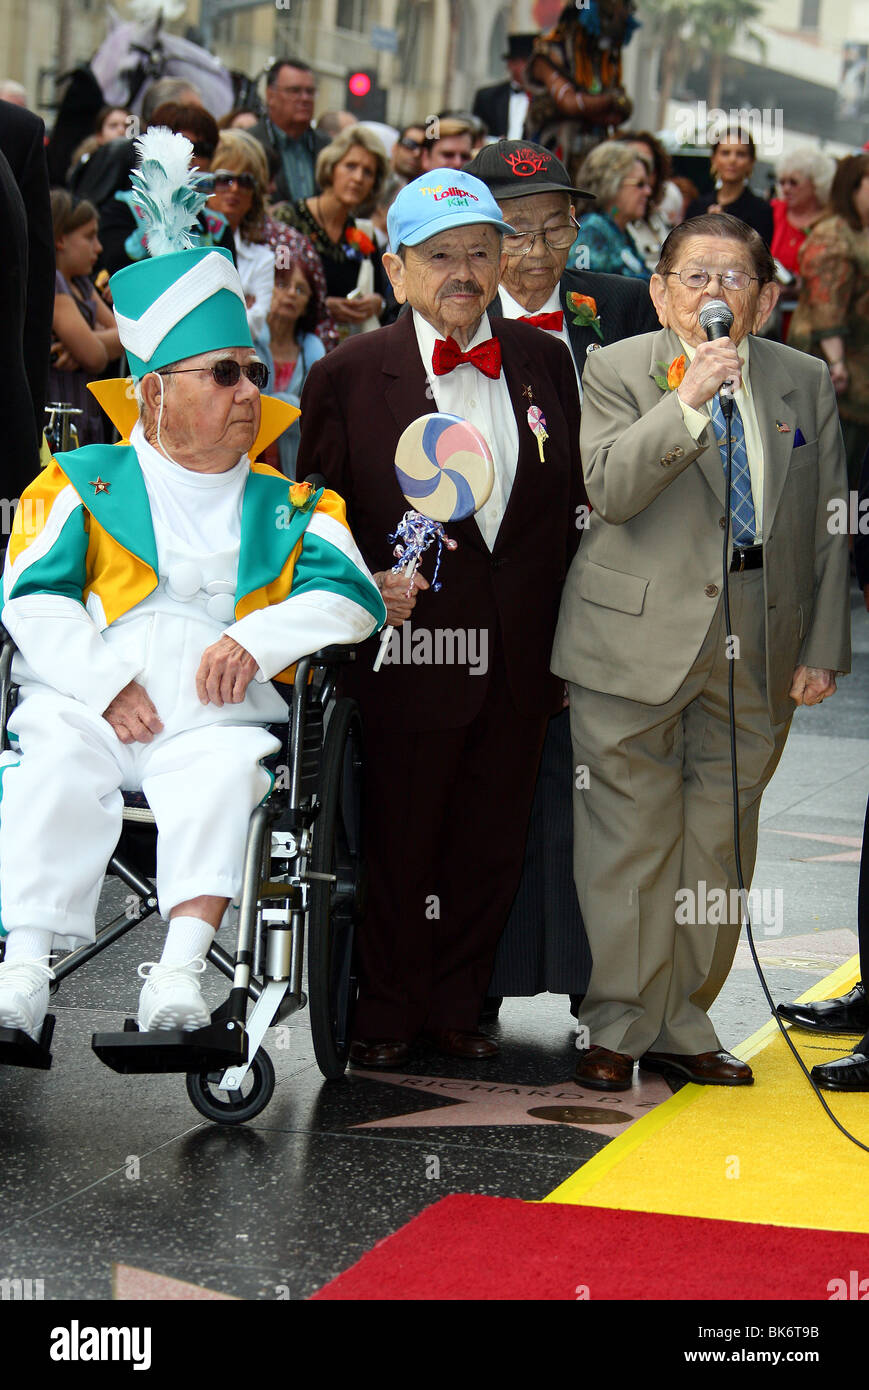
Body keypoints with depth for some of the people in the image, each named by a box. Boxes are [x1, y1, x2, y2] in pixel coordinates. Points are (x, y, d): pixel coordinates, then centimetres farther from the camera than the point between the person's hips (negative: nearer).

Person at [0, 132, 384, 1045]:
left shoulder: (288, 506, 23)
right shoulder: (85, 482, 17)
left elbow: (350, 596, 7)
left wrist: (258, 637, -12)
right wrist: (108, 682, -11)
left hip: (219, 712, 1)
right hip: (89, 699, -1)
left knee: (222, 774, -32)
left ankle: (179, 970, -42)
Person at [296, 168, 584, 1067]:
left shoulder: (544, 362, 7)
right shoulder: (348, 376, -4)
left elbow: (570, 505, 11)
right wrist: (367, 584, -16)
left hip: (520, 657, 3)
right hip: (410, 647, -3)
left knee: (491, 842, 11)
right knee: (400, 840, 6)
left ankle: (455, 1005, 27)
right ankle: (388, 1015, 22)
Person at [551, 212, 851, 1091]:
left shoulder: (804, 383, 10)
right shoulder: (618, 371, 0)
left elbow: (829, 525, 12)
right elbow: (608, 490, -15)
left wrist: (823, 648, 6)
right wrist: (687, 404, -24)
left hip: (759, 647, 3)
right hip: (640, 641, -3)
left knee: (719, 842, 9)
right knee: (631, 839, -1)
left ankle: (682, 1026, 19)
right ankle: (617, 1027, 11)